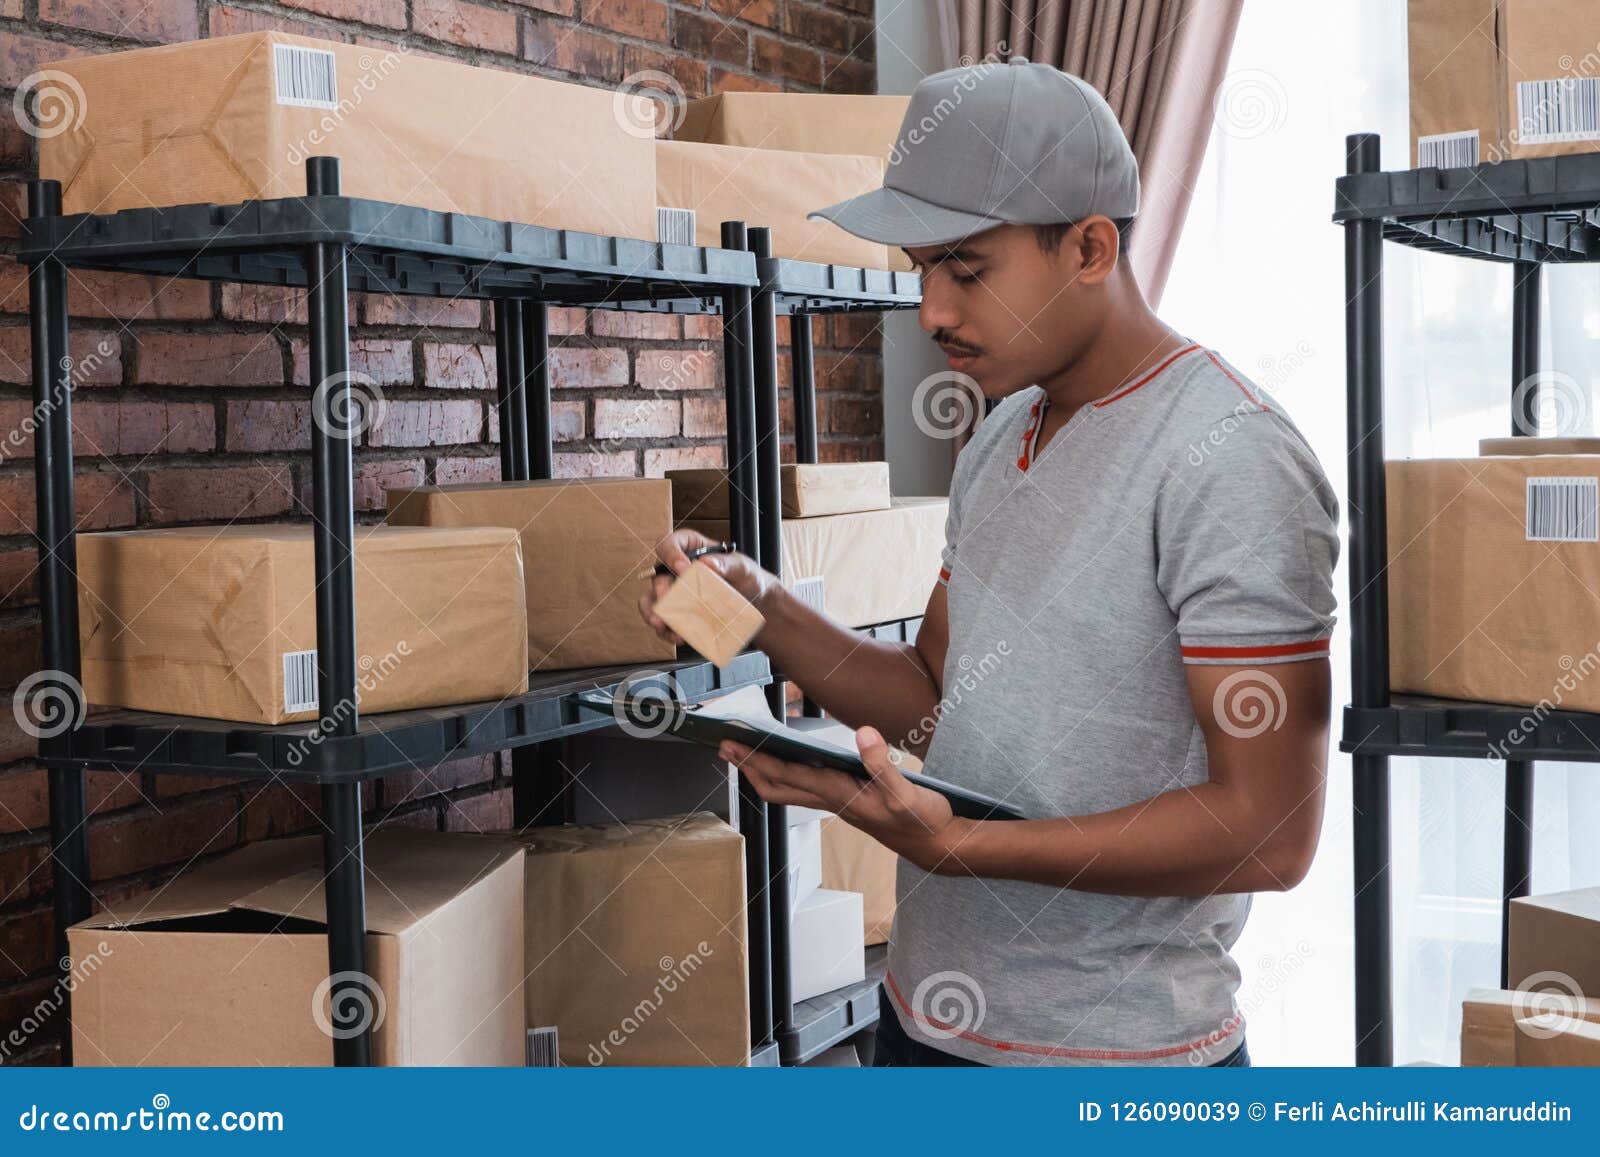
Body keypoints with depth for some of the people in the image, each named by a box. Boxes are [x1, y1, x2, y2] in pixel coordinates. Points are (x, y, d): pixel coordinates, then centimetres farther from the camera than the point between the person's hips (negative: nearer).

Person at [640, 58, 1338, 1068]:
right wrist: (766, 612, -4)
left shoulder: (1230, 459, -19)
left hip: (1110, 1056, -8)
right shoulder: (1003, 440, 9)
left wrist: (956, 843, -28)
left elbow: (1267, 831, -22)